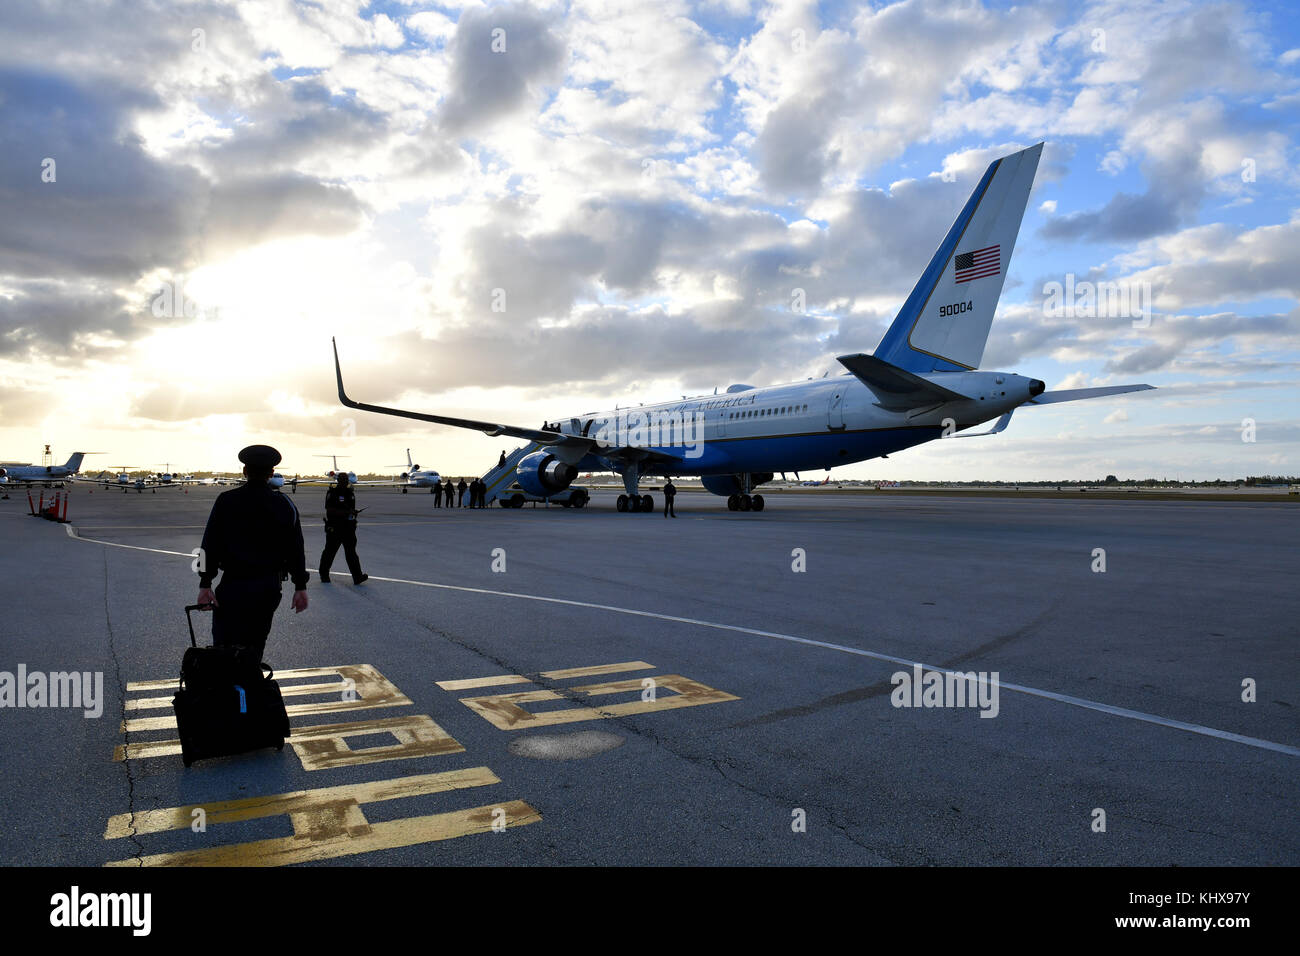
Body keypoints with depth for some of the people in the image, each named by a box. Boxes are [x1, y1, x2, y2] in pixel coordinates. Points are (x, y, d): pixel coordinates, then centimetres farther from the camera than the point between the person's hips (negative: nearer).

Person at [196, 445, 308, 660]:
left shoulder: (226, 501, -2)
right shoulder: (285, 506, 1)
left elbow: (210, 544, -5)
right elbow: (295, 549, 1)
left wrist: (205, 585, -3)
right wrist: (300, 587, 5)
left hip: (233, 585, -2)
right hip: (269, 587, 2)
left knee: (224, 644, 2)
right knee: (255, 646, 14)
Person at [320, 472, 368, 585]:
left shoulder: (351, 493, 12)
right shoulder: (332, 493, -8)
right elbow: (329, 510, -18)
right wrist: (346, 512, -24)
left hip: (349, 528, 5)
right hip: (334, 528, -4)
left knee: (351, 552, -3)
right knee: (330, 551, 8)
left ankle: (357, 577, -11)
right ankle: (324, 575, 26)